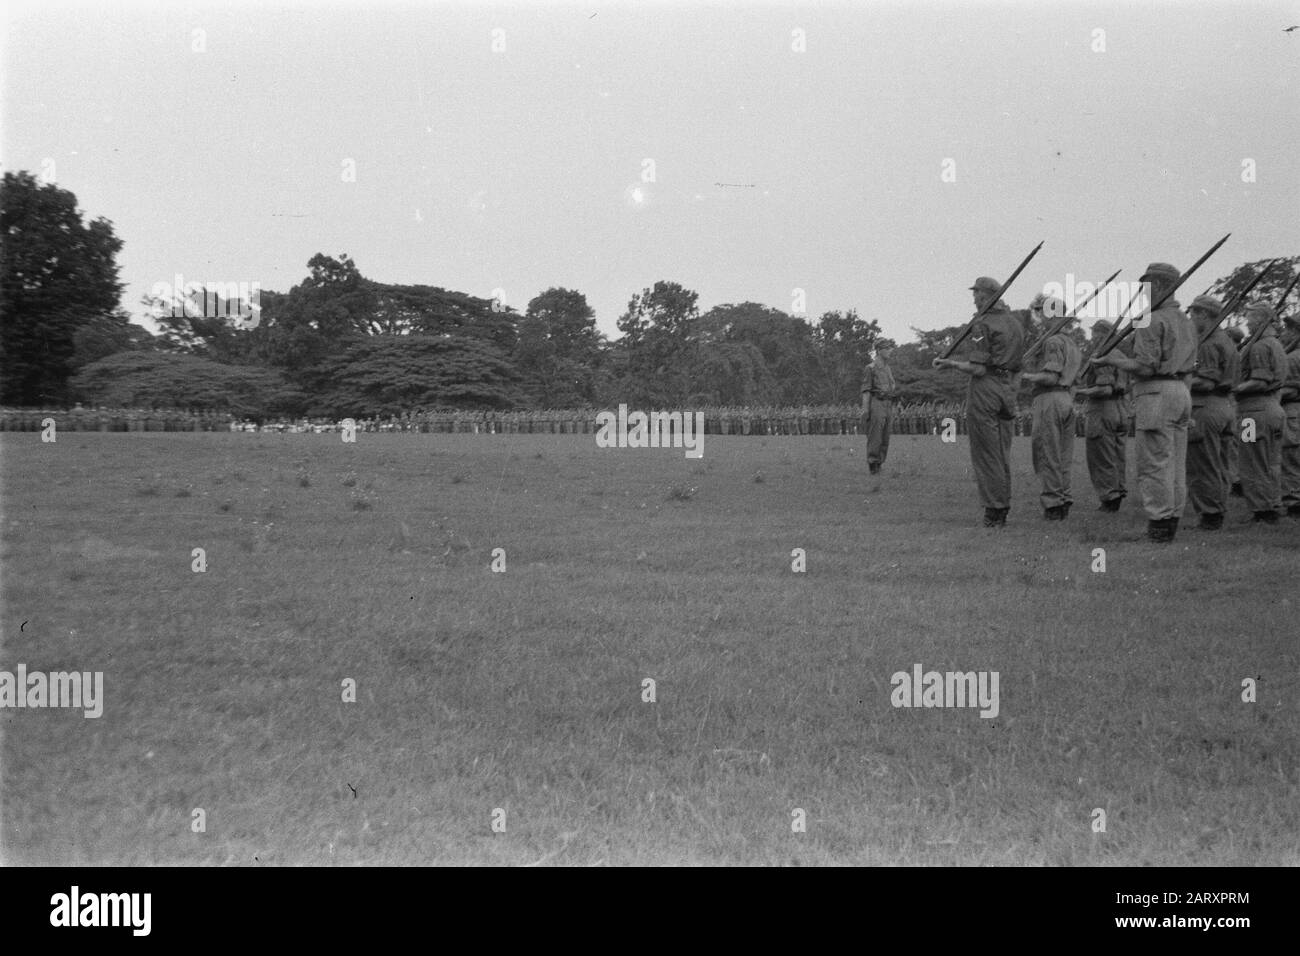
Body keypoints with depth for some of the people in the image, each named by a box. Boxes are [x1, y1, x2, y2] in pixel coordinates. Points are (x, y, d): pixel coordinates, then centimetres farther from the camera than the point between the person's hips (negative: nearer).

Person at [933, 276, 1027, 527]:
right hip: (1009, 389, 7)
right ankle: (1003, 511, 13)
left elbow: (978, 369, -15)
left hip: (985, 388, -7)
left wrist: (950, 363, -5)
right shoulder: (1016, 319, 9)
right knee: (1002, 454, 11)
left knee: (985, 453, -2)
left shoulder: (982, 326, -11)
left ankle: (993, 511, -3)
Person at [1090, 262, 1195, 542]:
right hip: (1181, 392, 9)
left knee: (1154, 464, -5)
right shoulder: (1186, 321, 17)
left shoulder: (1151, 320, -12)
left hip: (1156, 394, -9)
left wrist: (1112, 360, -4)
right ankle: (1172, 521, 15)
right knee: (1177, 463, 10)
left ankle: (1158, 525, -5)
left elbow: (1145, 366, -18)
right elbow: (1189, 364, 19)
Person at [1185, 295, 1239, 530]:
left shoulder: (1207, 344, -14)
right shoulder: (1227, 341, 17)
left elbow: (1206, 382, -21)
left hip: (1206, 407, -10)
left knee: (1202, 467, -4)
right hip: (1226, 405, 10)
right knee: (1219, 467, 13)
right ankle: (1218, 514, 17)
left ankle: (1209, 516, -2)